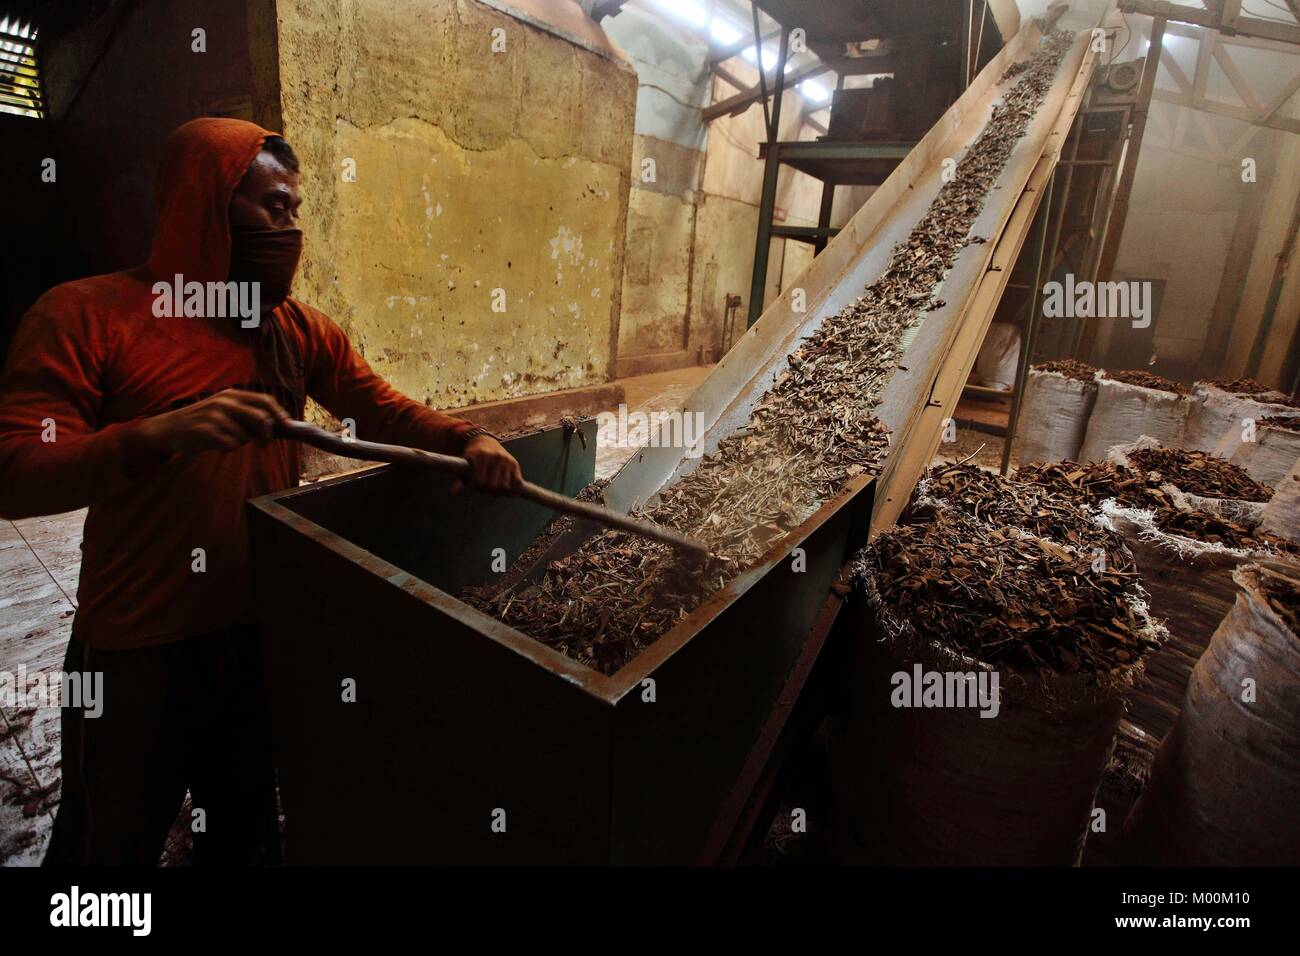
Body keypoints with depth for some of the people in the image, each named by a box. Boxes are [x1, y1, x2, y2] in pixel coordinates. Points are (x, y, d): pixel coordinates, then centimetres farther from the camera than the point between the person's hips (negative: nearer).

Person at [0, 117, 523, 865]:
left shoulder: (304, 330, 4)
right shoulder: (88, 314, -12)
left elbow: (386, 410, -3)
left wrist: (468, 437, -22)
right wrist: (159, 434, -35)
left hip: (270, 629, 5)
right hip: (140, 646, -4)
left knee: (248, 828, 26)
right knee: (116, 840, 20)